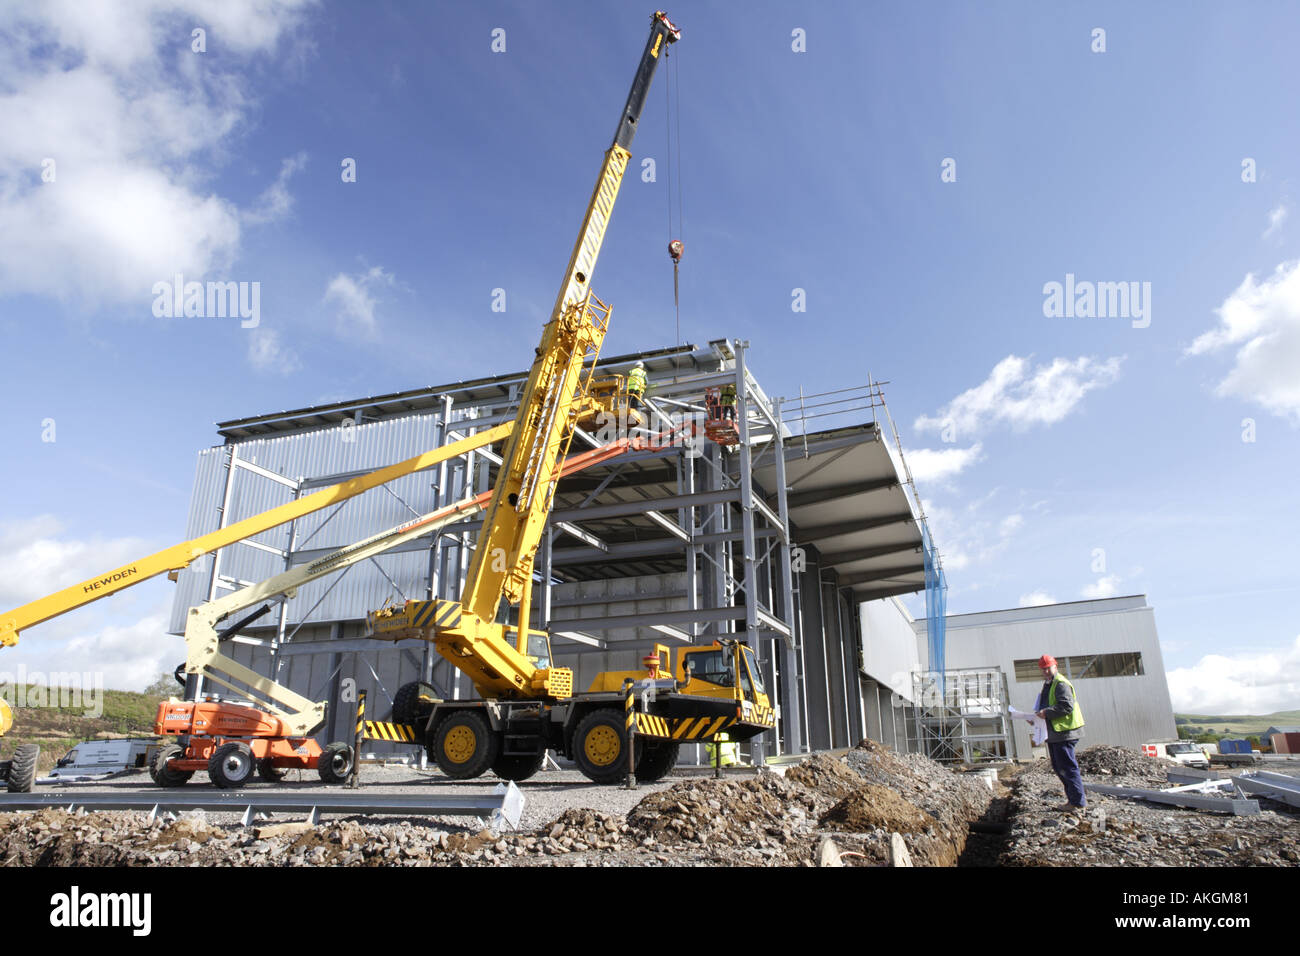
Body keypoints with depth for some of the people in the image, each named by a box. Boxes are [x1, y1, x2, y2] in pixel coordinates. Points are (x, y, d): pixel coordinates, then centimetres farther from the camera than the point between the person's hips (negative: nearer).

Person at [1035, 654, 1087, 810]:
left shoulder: (1061, 684, -12)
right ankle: (1072, 797, 23)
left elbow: (1067, 706, -22)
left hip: (1064, 731, -10)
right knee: (1058, 767, 15)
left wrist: (1047, 713, -20)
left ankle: (1078, 802, 0)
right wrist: (1040, 714, 11)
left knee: (1067, 767, -7)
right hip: (1054, 733, 10)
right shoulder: (1047, 684, 19)